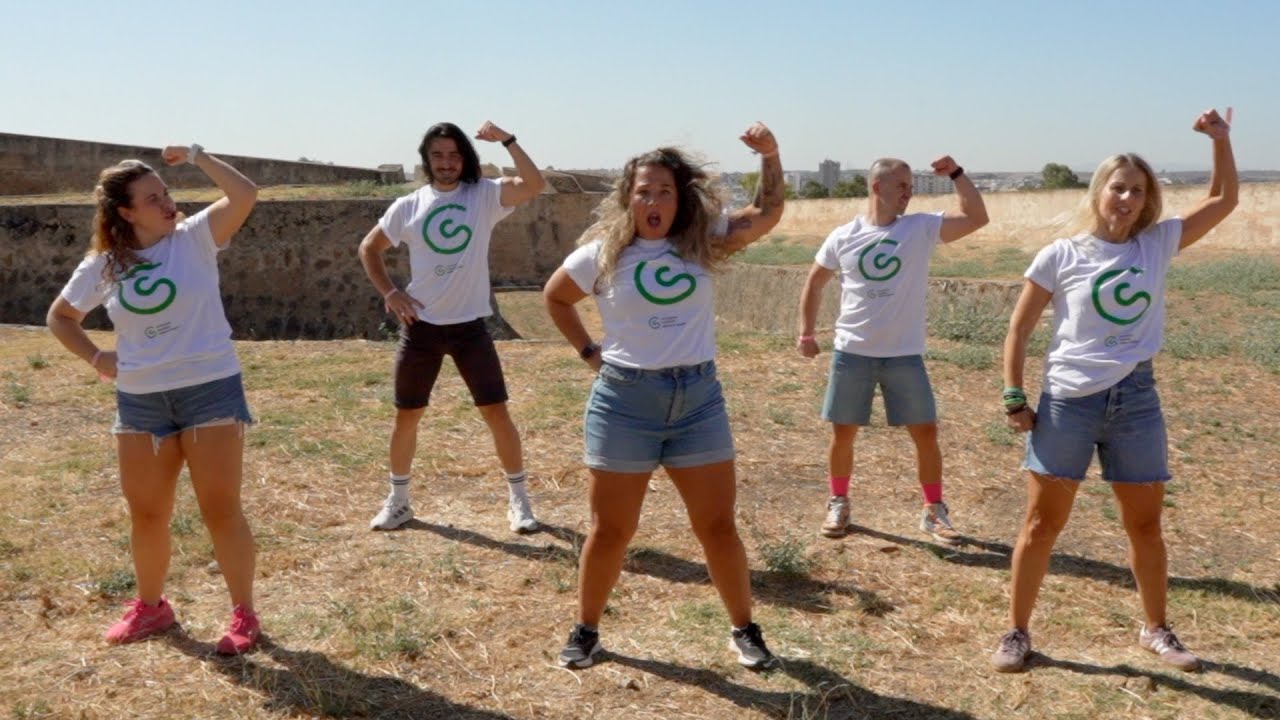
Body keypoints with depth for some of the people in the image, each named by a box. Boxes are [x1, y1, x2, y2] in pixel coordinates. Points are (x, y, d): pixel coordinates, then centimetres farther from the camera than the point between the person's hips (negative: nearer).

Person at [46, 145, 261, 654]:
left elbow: (245, 194, -21)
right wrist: (94, 357, 4)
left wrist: (194, 155, -15)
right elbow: (59, 317, 17)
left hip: (210, 390, -4)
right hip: (140, 401, 4)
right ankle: (150, 606, 35)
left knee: (221, 510, 0)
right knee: (146, 514, 14)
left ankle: (243, 614, 13)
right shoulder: (102, 266, 3)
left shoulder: (196, 238, -5)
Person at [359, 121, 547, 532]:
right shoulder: (408, 206, 2)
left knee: (496, 412, -2)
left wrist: (507, 140, -25)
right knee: (407, 415, 10)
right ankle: (398, 500, 27)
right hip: (421, 325, 2)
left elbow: (535, 185, -19)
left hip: (470, 325, -1)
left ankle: (518, 498, 14)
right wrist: (388, 292, 0)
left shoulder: (485, 195, -3)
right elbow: (369, 248, 12)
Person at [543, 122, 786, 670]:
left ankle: (744, 631, 25)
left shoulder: (703, 243, 2)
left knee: (718, 527, 8)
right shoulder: (602, 254, -1)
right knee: (611, 530, 8)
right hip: (625, 399, -1)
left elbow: (768, 213, 1)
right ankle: (585, 631, 27)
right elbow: (554, 298, 14)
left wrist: (770, 156, -13)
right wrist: (587, 352, 6)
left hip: (698, 397, 2)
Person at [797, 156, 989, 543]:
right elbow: (814, 282, 10)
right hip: (852, 352, 0)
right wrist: (806, 331, 5)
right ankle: (838, 503, 26)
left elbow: (978, 218, -9)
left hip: (904, 355, 1)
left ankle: (934, 510, 20)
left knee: (926, 432, 4)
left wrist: (956, 174, -16)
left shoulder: (923, 228, -1)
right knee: (843, 432, 7)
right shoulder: (843, 236, -1)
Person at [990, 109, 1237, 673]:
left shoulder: (1158, 245, 5)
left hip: (1136, 399, 3)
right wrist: (1014, 398, -6)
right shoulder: (1060, 256, -4)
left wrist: (1220, 138, 2)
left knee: (1145, 525, 14)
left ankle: (1156, 630, 33)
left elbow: (1224, 201, 11)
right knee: (1042, 524, 2)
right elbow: (1018, 330, -1)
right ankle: (1017, 632, 15)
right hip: (1068, 401, -3)